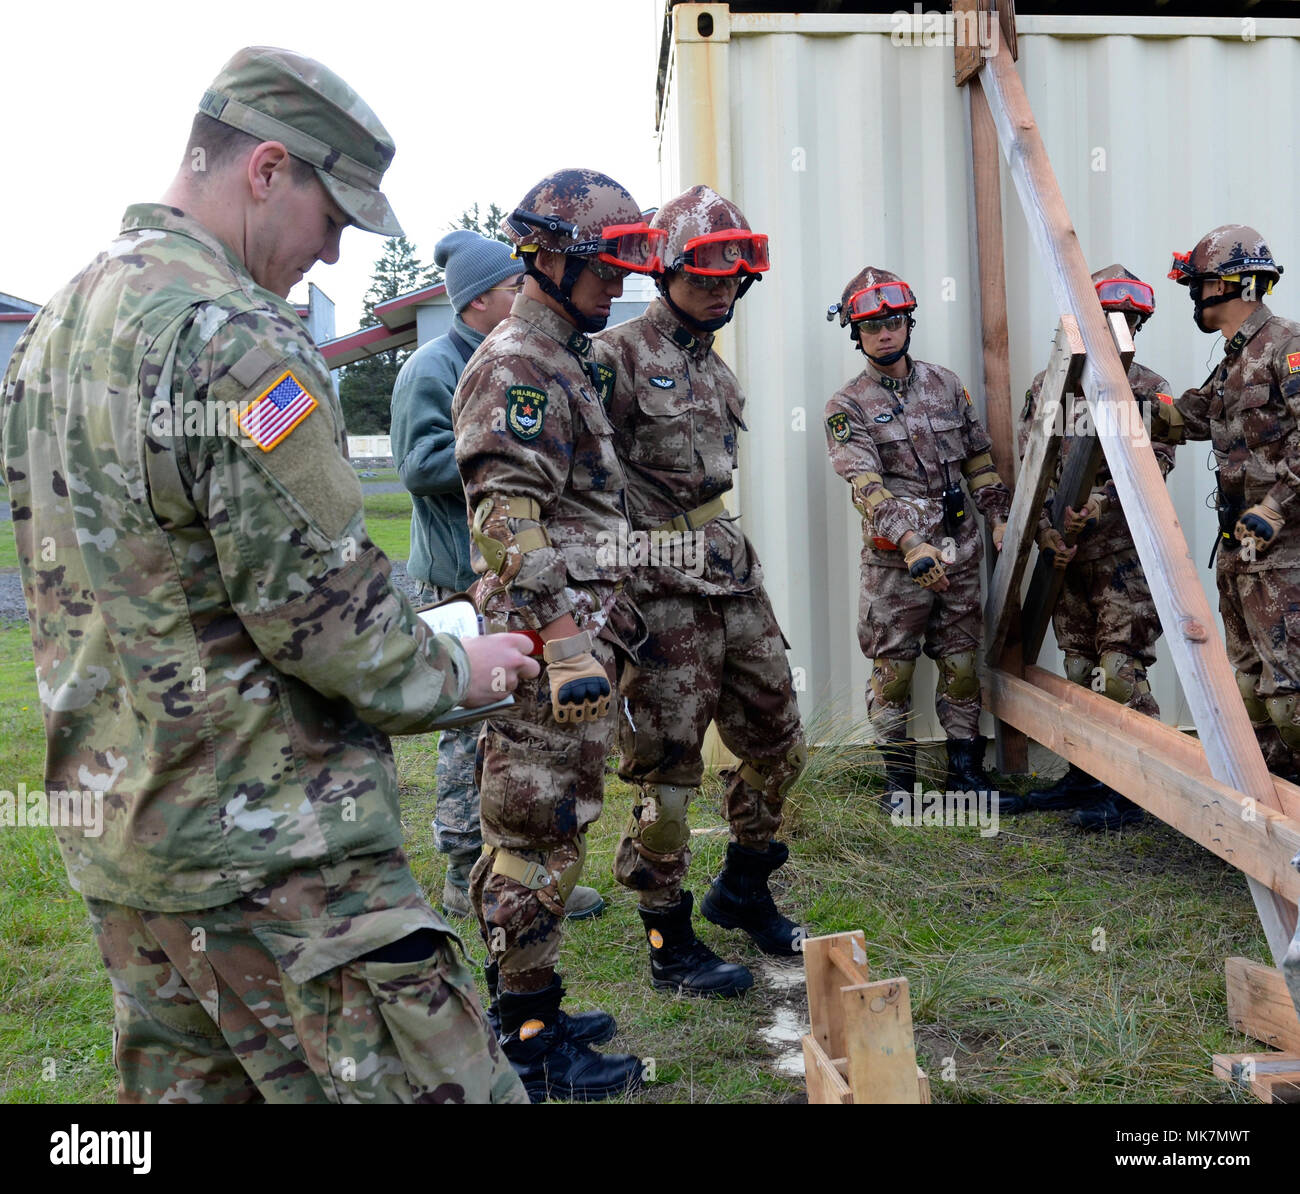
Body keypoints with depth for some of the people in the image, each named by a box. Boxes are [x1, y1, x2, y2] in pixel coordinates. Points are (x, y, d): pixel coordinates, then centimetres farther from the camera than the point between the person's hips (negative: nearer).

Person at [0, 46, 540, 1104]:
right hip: (268, 849, -10)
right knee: (433, 1087, -3)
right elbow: (322, 608, -20)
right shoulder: (233, 335, -18)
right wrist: (457, 673, -2)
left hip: (117, 834, 10)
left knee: (185, 1083, 19)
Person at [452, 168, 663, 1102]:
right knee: (539, 837, -3)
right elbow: (510, 522, -22)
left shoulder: (569, 361, 20)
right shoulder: (517, 367, -13)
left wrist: (616, 609, 28)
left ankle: (528, 1009, 28)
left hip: (578, 631, 10)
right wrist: (568, 643, -28)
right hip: (549, 648, -10)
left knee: (543, 831, 16)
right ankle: (533, 1047, 8)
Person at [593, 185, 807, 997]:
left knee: (778, 744, 14)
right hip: (663, 590, -8)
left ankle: (743, 890, 34)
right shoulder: (619, 358, -10)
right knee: (668, 767, -1)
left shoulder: (715, 368, 16)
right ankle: (669, 944, 15)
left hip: (732, 577, 9)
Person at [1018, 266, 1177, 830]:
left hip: (1123, 548, -4)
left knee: (1121, 668, -9)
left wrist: (1102, 501, -22)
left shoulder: (1149, 389, 2)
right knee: (1079, 666, 12)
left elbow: (1156, 461, -9)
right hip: (1065, 546, 4)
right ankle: (1085, 774, 23)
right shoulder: (1047, 386, 11)